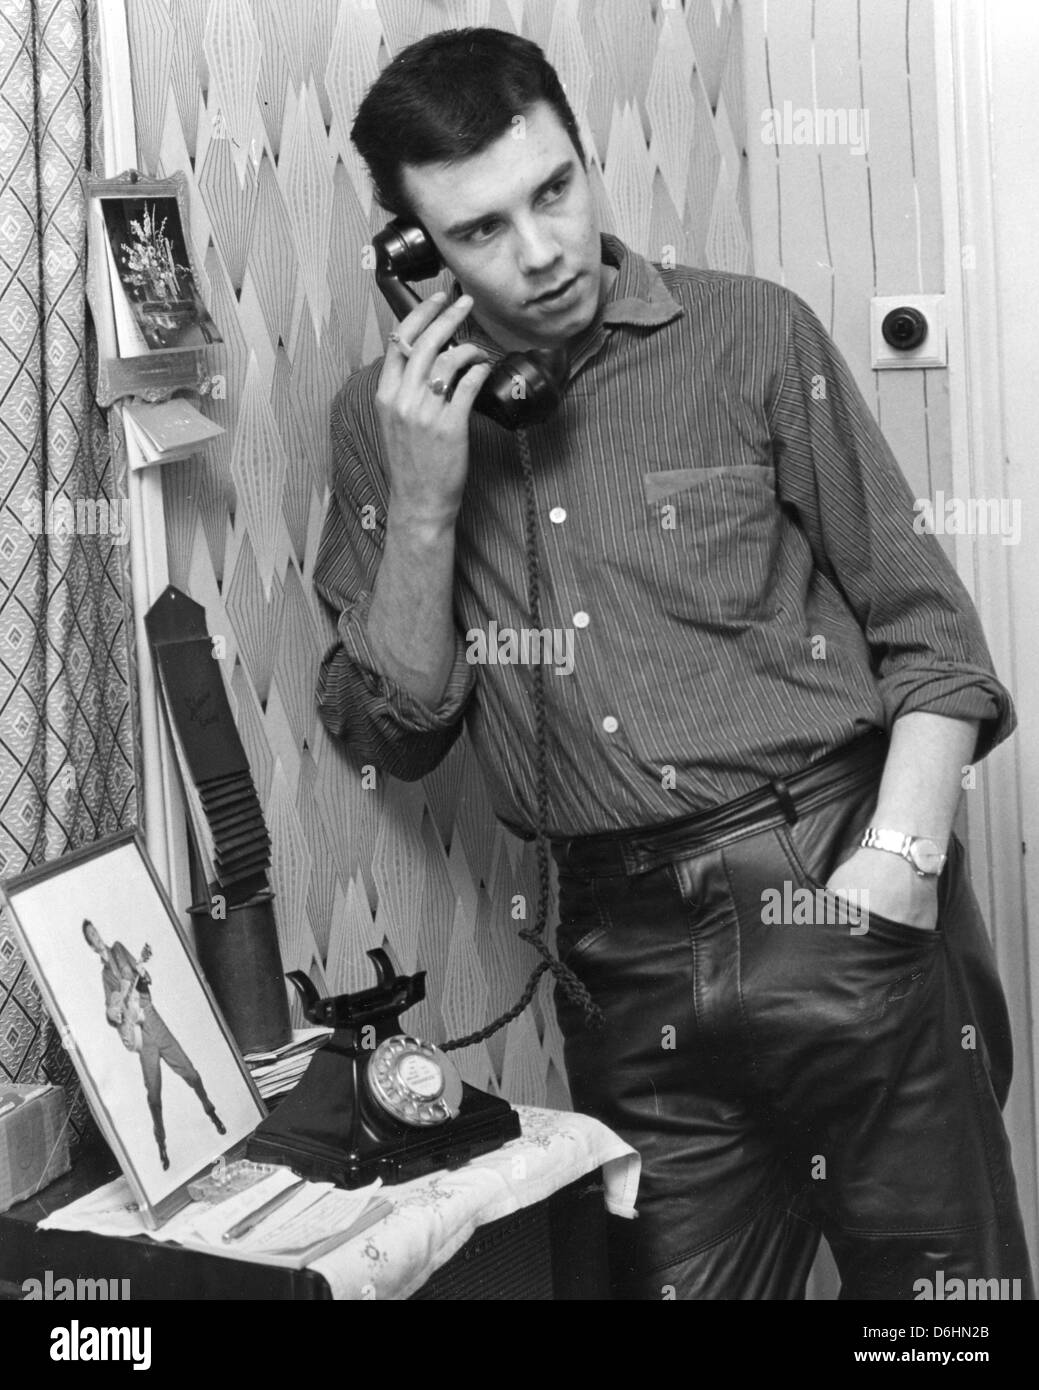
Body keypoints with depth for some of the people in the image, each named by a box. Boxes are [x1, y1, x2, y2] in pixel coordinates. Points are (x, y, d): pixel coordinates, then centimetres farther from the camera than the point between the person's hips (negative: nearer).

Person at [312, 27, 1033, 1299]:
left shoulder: (749, 335, 0)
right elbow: (395, 736, 5)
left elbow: (925, 630, 1)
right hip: (630, 966, 2)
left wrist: (898, 862, -13)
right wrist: (422, 502, -8)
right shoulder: (385, 417, 7)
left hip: (834, 902, -2)